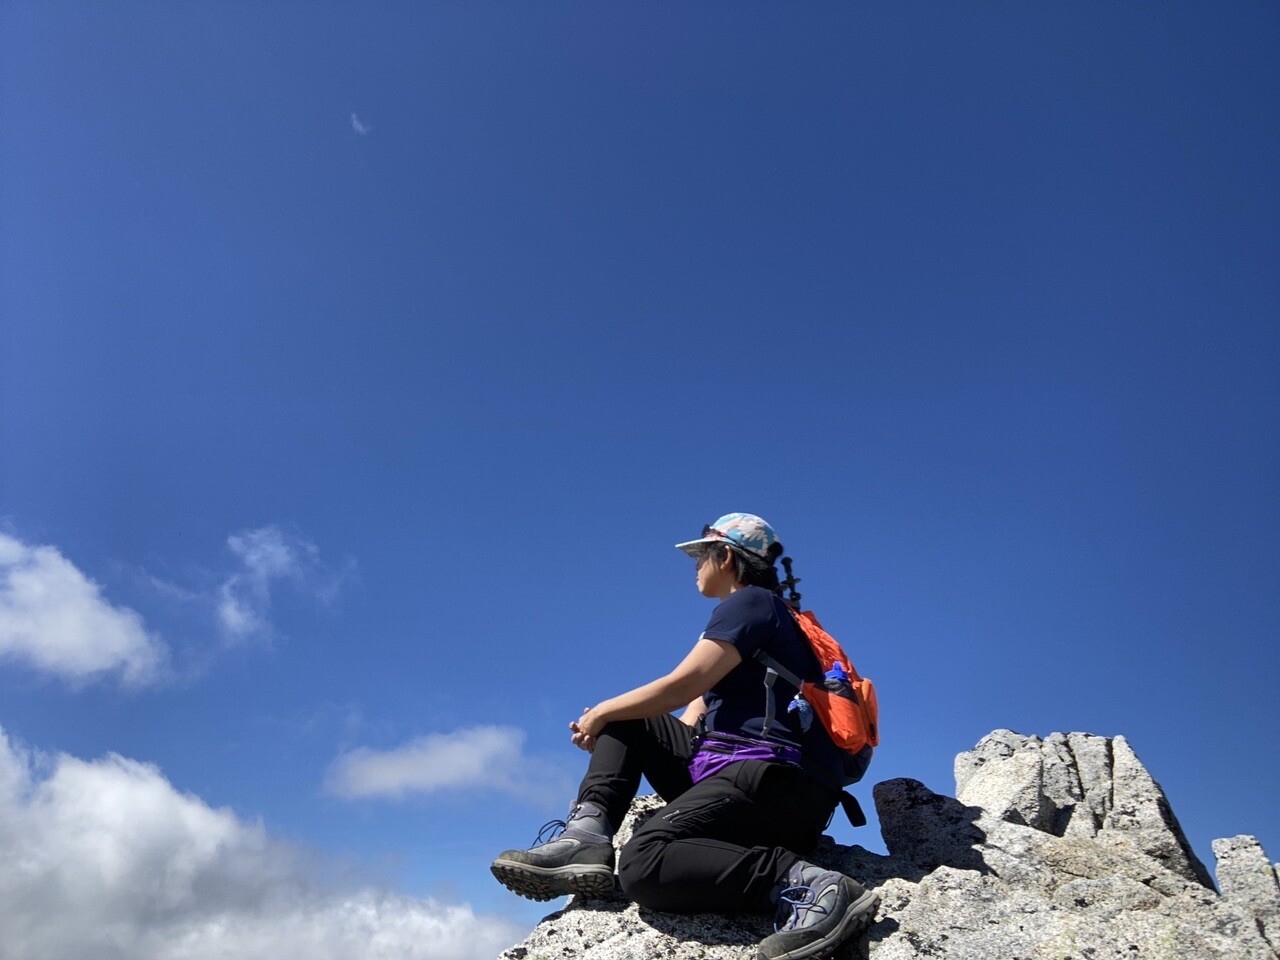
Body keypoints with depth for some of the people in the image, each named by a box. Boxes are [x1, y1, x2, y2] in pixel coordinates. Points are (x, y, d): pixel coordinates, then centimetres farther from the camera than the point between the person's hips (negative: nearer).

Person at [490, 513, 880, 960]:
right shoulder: (748, 613, 27)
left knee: (642, 865, -30)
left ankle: (805, 885, -28)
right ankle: (586, 835, -4)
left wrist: (601, 713, 3)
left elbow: (681, 686, -12)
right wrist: (604, 722, 18)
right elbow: (694, 720, 23)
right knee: (629, 719, 16)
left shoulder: (751, 603, -3)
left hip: (772, 781, -10)